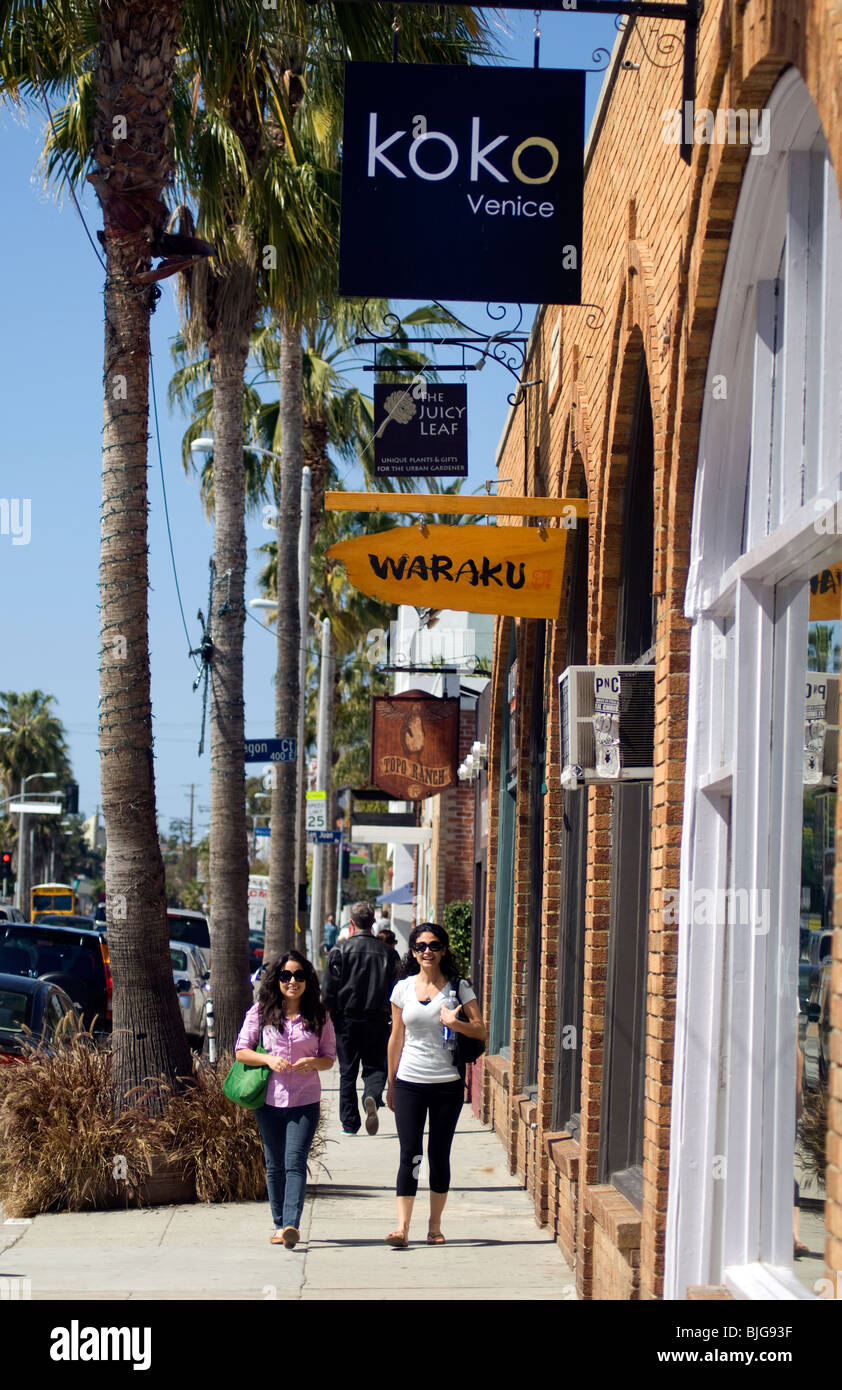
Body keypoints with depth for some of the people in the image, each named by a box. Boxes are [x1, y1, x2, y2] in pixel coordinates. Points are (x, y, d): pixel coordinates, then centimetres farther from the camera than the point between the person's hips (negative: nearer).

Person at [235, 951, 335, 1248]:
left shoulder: (319, 1016, 4)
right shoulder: (261, 1012, 3)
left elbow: (330, 1057, 10)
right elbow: (241, 1051, 3)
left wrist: (313, 1062, -12)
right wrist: (268, 1059, -15)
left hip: (305, 1101, -1)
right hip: (268, 1099, 1)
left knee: (295, 1162, -14)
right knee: (275, 1166, 9)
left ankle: (292, 1224, -23)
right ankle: (280, 1224, 19)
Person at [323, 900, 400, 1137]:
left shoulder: (341, 949, -4)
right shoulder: (388, 952, 2)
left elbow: (330, 989, -5)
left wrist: (330, 1017, 4)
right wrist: (390, 1016, 10)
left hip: (346, 1019, -1)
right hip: (377, 1020, 1)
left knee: (347, 1072, 9)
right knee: (375, 1066, 8)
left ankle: (349, 1123, 10)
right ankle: (372, 1096, -23)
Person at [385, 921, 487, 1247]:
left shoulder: (458, 987, 1)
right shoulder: (403, 988, 6)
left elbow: (480, 1031, -3)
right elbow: (396, 1038, 11)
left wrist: (455, 1023, -22)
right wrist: (391, 1083, 12)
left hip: (447, 1083, -1)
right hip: (410, 1082, 1)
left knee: (439, 1154, 5)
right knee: (410, 1154, -6)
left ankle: (435, 1226, 15)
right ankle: (402, 1227, -8)